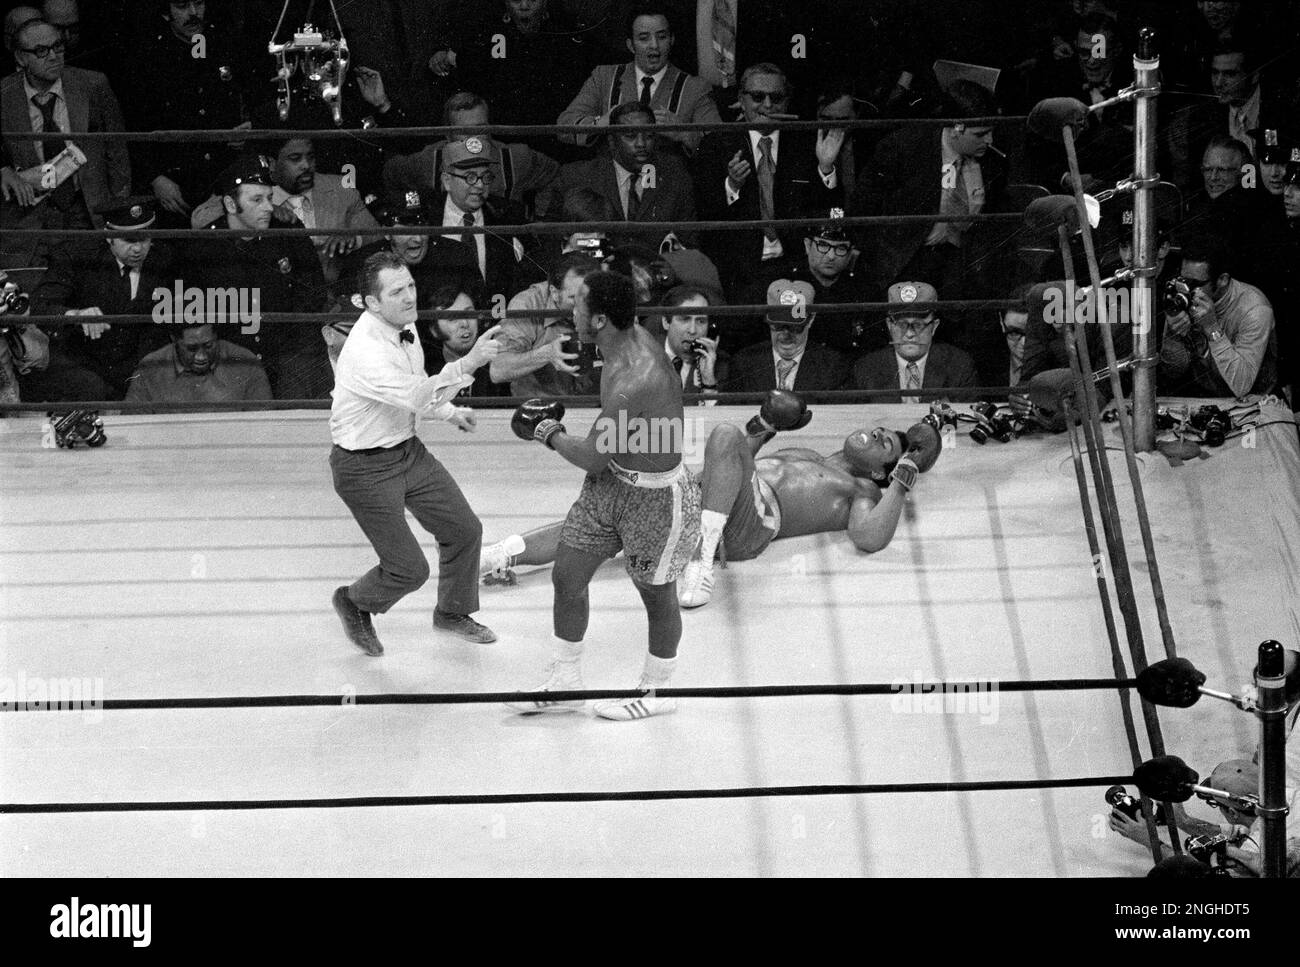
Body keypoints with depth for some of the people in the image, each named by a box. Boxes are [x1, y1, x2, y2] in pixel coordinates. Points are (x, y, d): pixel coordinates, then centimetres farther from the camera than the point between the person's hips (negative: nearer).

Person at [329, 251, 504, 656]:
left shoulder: (405, 326, -2)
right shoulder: (365, 350, -32)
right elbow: (415, 398, -45)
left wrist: (449, 411, 8)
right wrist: (467, 364, -52)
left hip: (408, 449, 8)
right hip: (365, 467, -8)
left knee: (464, 530, 12)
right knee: (409, 569, -4)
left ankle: (452, 612, 37)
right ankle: (354, 603, 28)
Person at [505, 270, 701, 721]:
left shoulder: (635, 382, -35)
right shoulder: (634, 336, -7)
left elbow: (593, 458, -24)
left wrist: (550, 433, -6)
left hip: (655, 496, -9)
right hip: (611, 480, 9)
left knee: (657, 596, 13)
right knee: (567, 577, 13)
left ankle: (656, 692, 34)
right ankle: (565, 682, 30)